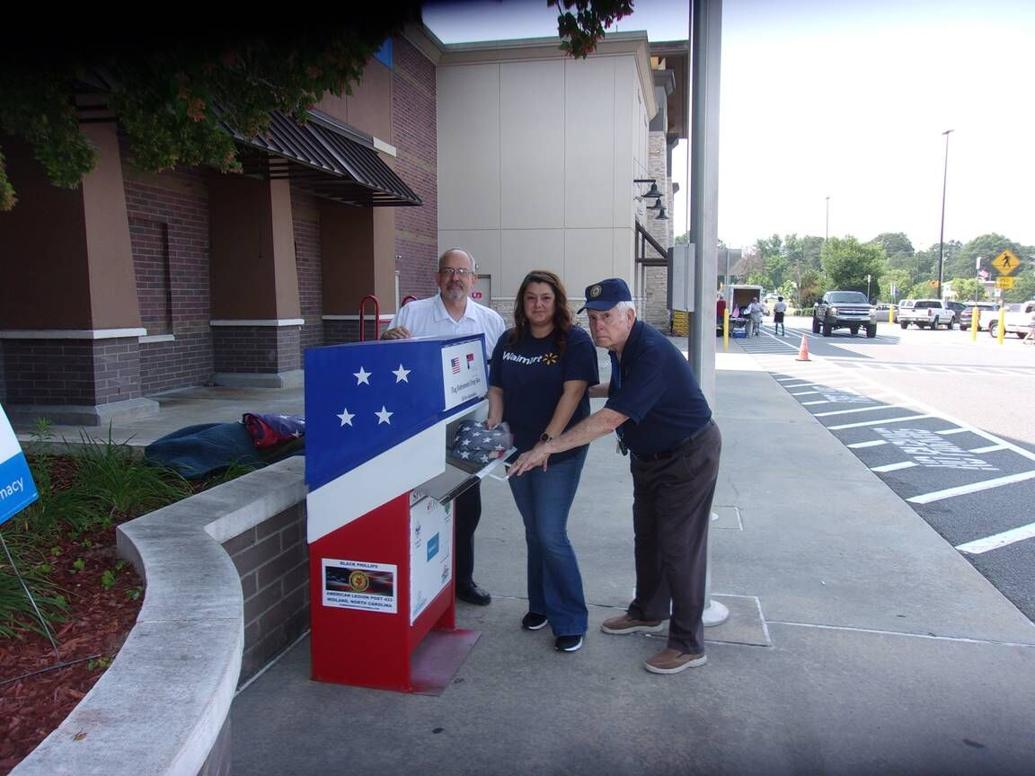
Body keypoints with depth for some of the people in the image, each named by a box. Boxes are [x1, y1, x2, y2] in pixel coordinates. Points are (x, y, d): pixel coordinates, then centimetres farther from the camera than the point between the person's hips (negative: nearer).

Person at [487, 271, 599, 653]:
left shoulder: (575, 341, -8)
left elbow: (573, 392, -16)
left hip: (559, 451, -5)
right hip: (518, 449, 5)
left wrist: (547, 441, -24)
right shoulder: (509, 341, 7)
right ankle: (540, 605, 32)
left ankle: (569, 621, 7)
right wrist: (493, 426, -9)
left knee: (551, 534, -8)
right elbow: (496, 389, 9)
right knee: (534, 531, 15)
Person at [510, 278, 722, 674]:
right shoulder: (620, 347, -2)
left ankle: (688, 645, 10)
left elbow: (609, 419, -38)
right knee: (647, 537, 19)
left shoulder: (653, 354, -32)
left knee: (679, 546, -3)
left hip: (688, 456, -9)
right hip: (649, 455, 10)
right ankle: (648, 613, 38)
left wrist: (548, 447, -37)